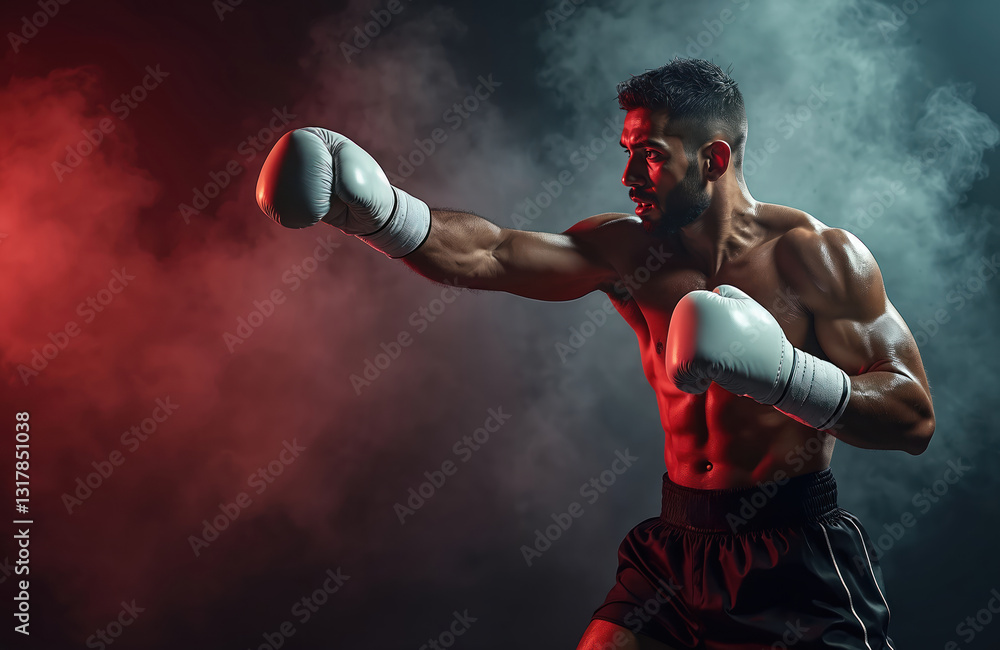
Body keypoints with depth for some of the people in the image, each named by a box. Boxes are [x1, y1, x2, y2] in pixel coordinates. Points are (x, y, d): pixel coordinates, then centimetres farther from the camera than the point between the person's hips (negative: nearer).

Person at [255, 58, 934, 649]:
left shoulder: (817, 254, -12)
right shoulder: (628, 249, -1)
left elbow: (915, 417, -13)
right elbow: (494, 255, -13)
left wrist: (779, 371, -28)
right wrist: (375, 209, -27)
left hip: (798, 559, -3)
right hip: (677, 546, 3)